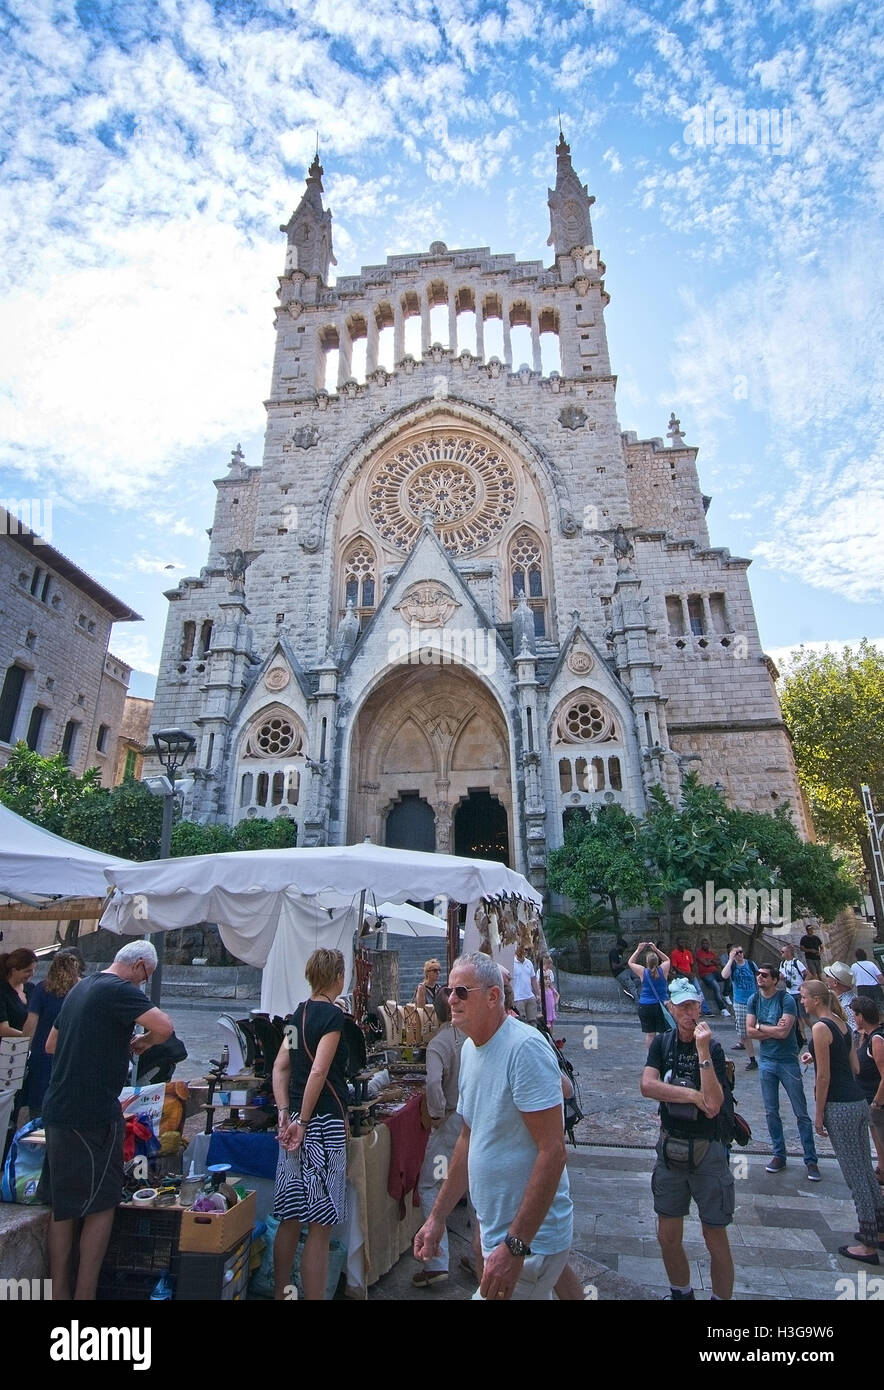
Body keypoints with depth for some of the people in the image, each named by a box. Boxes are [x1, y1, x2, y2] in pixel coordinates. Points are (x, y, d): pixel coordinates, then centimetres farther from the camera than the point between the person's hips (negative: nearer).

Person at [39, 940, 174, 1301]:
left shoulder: (80, 988, 11)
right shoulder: (119, 989, -18)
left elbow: (51, 1045, 21)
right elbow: (164, 1026, -30)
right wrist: (143, 1042, -8)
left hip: (58, 1108, 9)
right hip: (93, 1113, -9)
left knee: (62, 1205, 19)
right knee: (101, 1204, 6)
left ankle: (58, 1289, 29)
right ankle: (84, 1292, 12)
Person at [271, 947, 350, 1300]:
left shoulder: (297, 1014, 9)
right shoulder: (332, 1015, -15)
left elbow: (280, 1066, 10)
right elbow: (319, 1071, -21)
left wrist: (285, 1113, 6)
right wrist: (304, 1122, -14)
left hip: (296, 1120, 8)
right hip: (324, 1123, -8)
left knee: (289, 1220, 19)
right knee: (321, 1227, 4)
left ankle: (280, 1293, 30)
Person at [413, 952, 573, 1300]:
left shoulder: (525, 1048, -25)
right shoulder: (470, 1049, 4)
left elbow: (553, 1150, -26)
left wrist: (516, 1246, -26)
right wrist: (437, 1216, 13)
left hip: (531, 1236, -8)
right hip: (496, 1231, 8)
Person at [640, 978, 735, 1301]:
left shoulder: (713, 1048, -13)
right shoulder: (662, 1043, -1)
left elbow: (713, 1104, -24)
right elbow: (647, 1085, -14)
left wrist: (703, 1050, -29)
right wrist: (693, 1095, -20)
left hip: (706, 1150, -4)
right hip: (670, 1147, 4)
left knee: (715, 1238, 7)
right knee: (668, 1237, 15)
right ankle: (681, 1293, 37)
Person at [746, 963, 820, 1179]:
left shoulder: (786, 999, -14)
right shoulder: (754, 1000, 0)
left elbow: (783, 1032, -21)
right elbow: (749, 1032, -5)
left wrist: (760, 1026, -8)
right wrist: (774, 1030, -14)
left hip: (788, 1061, -4)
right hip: (766, 1061, 4)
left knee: (801, 1113, 4)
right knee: (771, 1112, 12)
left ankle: (811, 1160, 16)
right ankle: (779, 1155, 26)